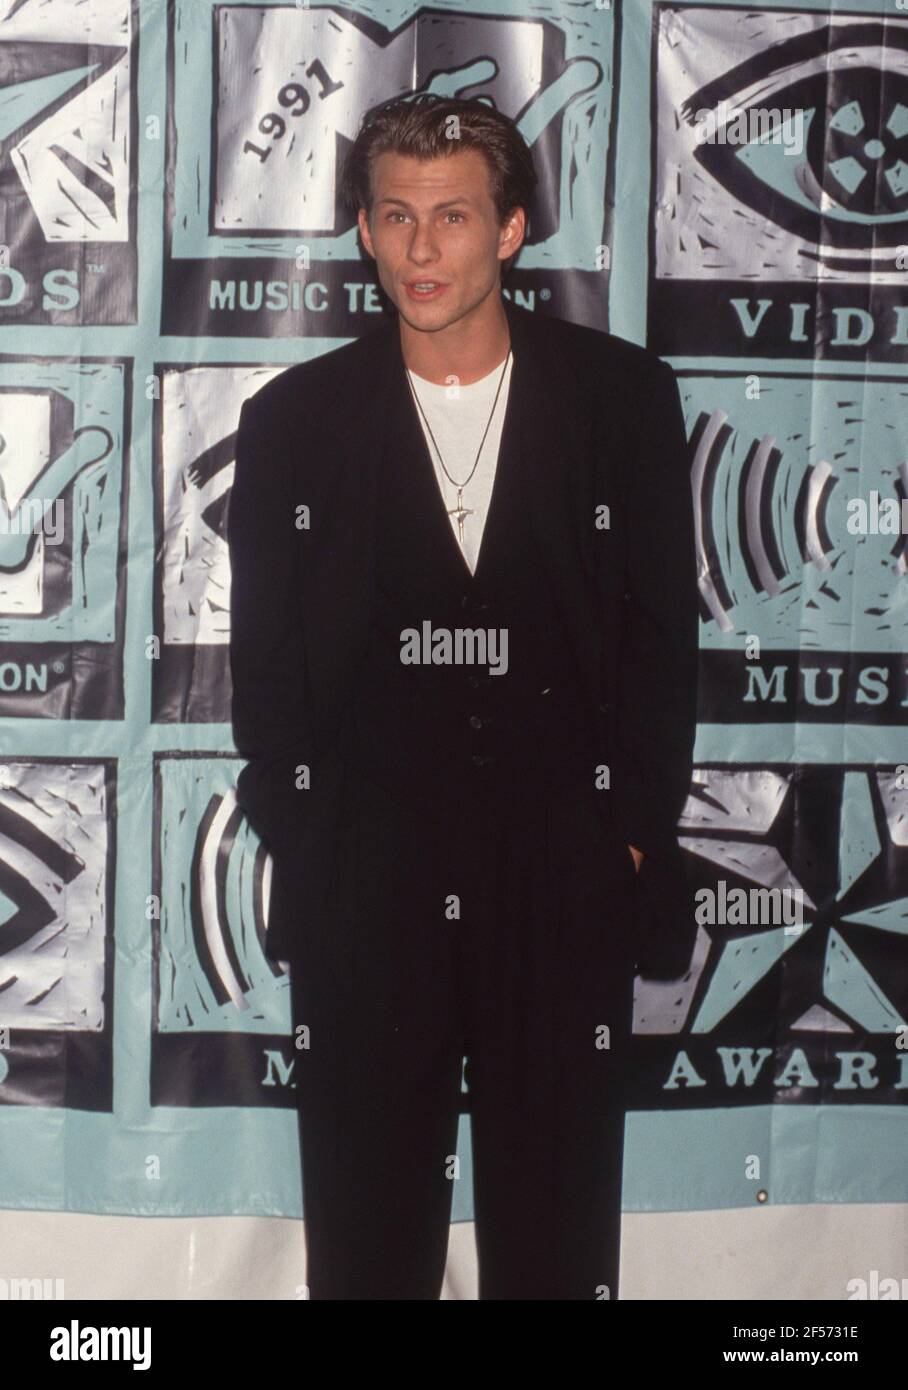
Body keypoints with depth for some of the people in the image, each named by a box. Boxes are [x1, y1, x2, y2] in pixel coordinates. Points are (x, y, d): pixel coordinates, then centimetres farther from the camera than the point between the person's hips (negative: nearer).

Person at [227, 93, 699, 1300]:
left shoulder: (625, 397, 3)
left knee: (558, 1240, 9)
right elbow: (265, 659, 7)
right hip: (364, 885, 1)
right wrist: (298, 841, 0)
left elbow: (663, 633, 4)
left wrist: (633, 831, -1)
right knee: (365, 1239, 8)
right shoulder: (292, 419, 6)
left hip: (567, 882, 0)